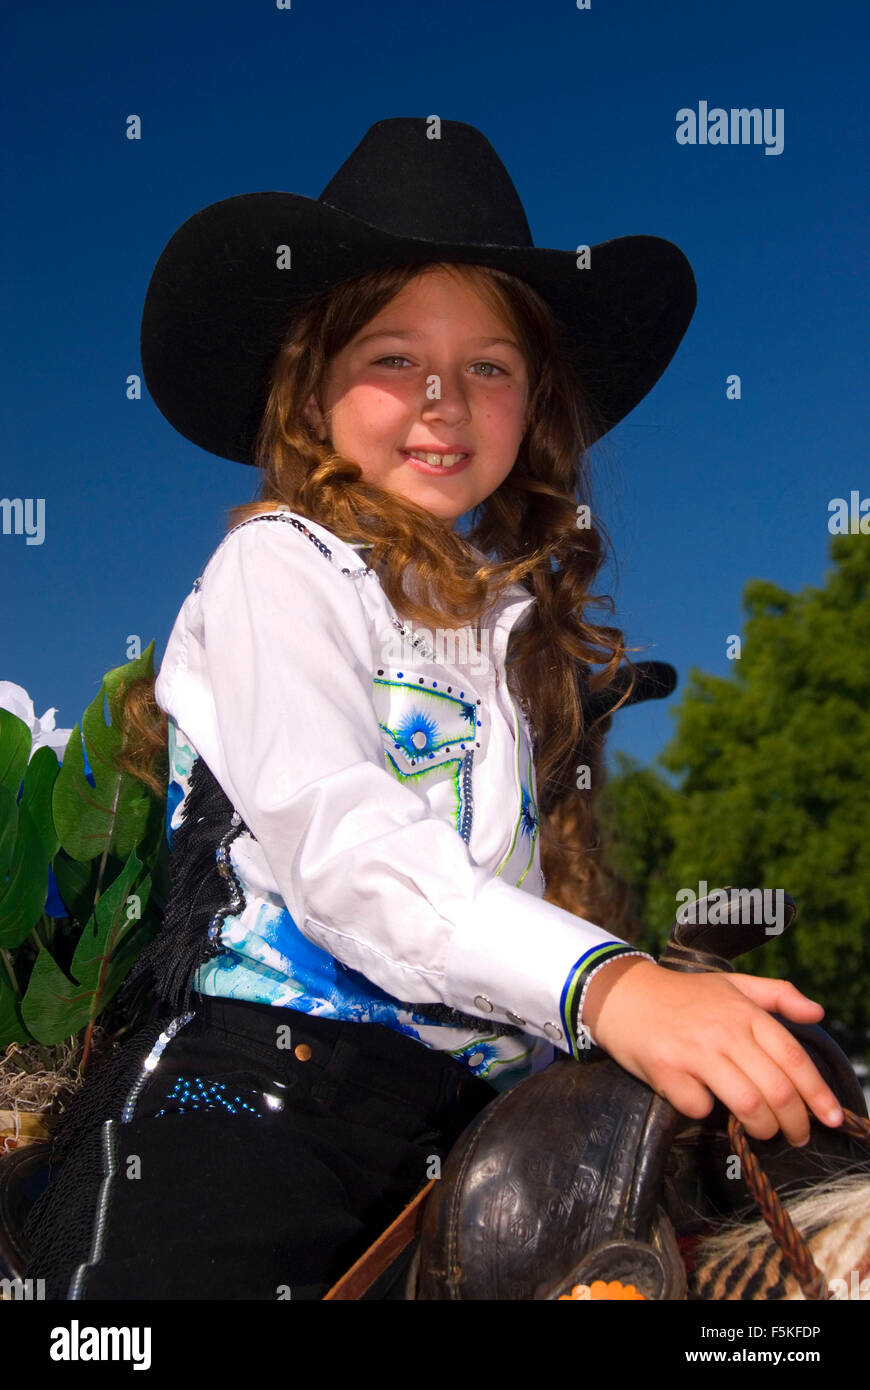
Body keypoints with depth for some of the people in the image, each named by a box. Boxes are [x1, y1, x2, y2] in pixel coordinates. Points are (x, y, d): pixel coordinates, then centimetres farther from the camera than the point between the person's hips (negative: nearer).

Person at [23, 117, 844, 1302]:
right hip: (258, 1089, -6)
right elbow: (339, 843, -19)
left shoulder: (520, 604, 19)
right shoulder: (281, 566, -2)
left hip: (480, 1111, 6)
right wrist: (606, 983, -32)